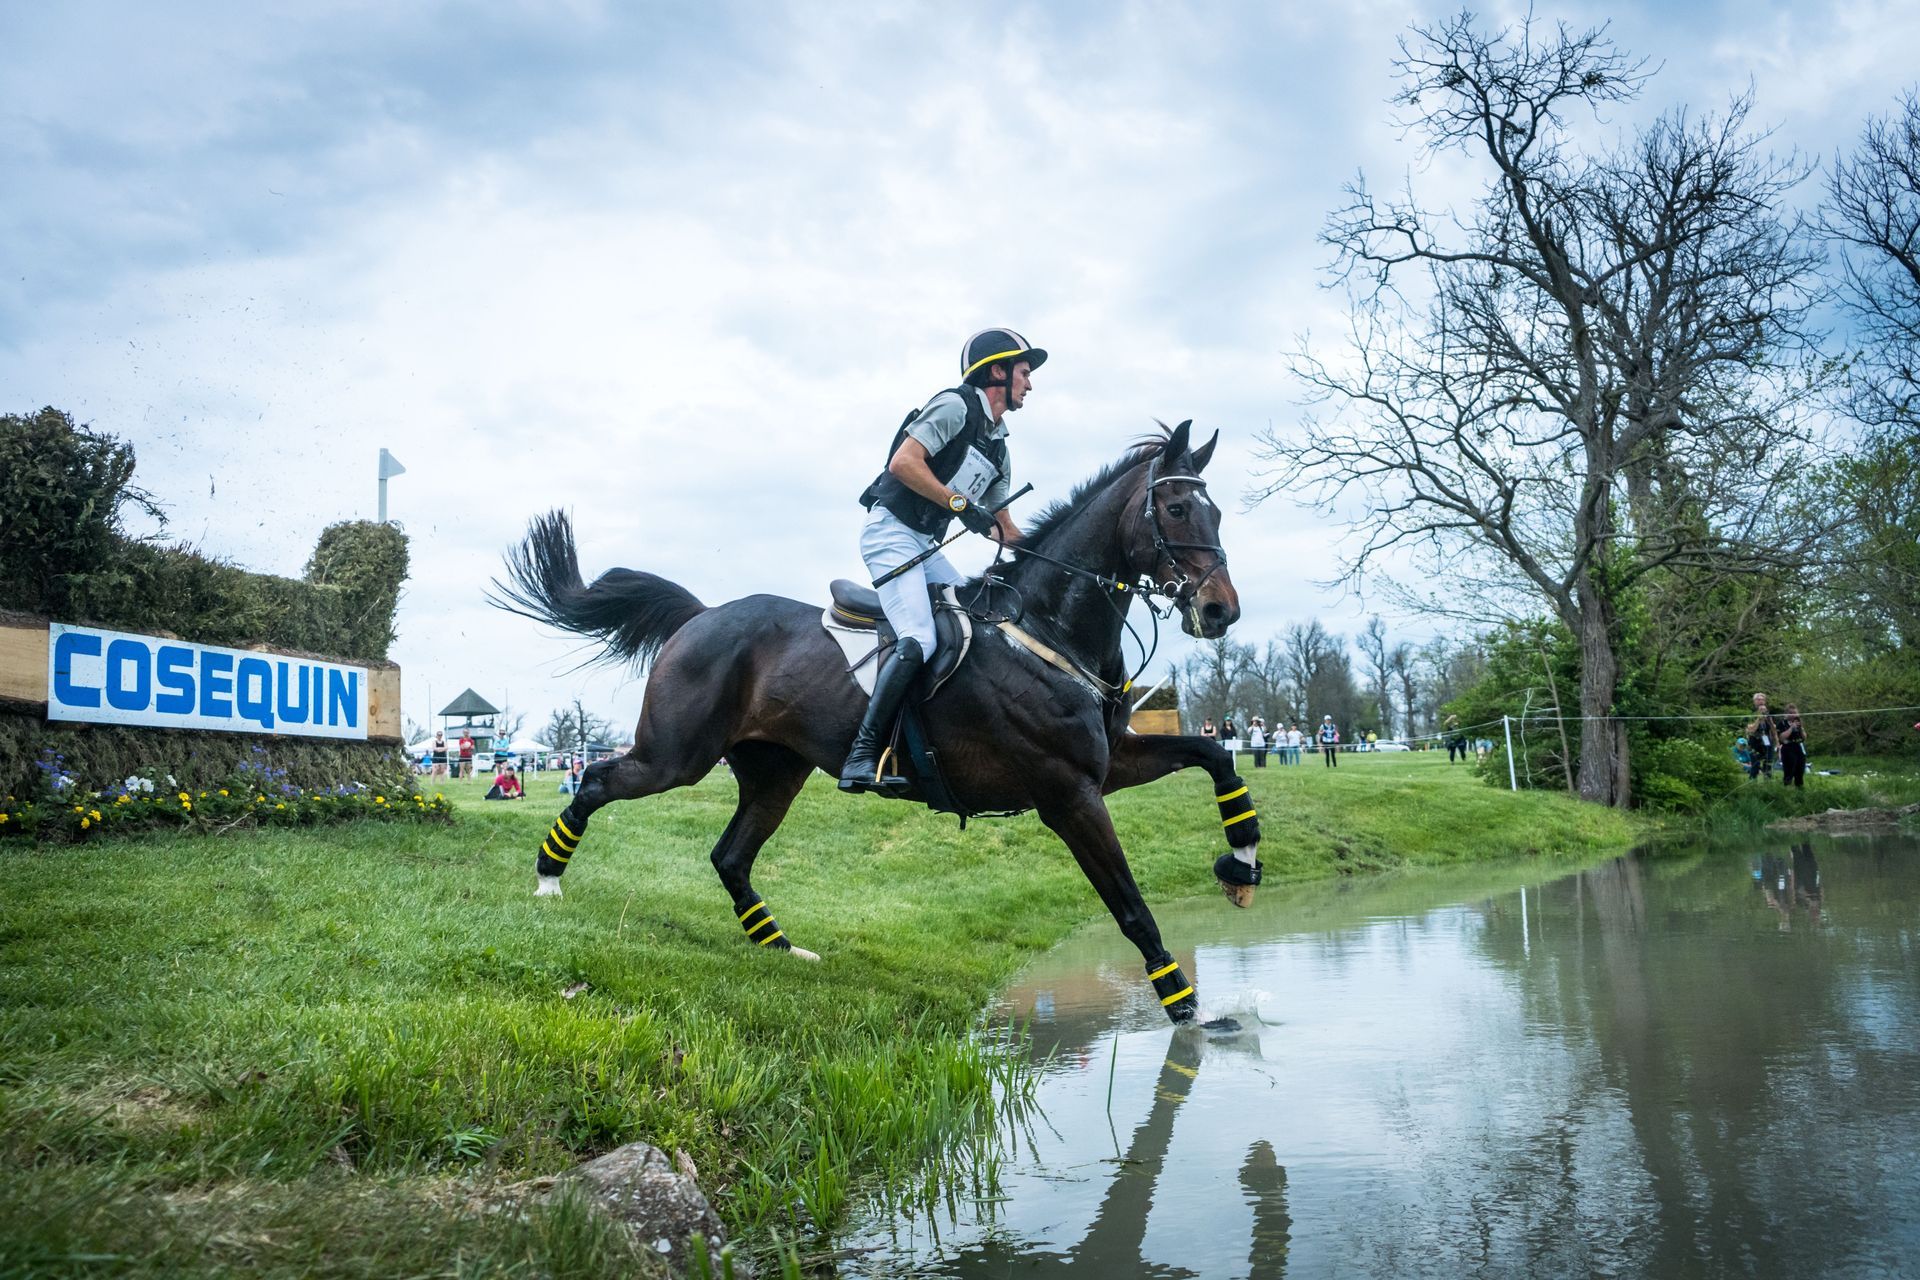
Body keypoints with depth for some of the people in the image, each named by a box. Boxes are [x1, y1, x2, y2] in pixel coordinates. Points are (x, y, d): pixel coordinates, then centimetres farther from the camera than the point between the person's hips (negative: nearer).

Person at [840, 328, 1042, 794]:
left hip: (926, 545, 10)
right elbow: (903, 463, -18)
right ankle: (862, 756, -24)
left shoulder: (998, 447, 19)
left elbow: (1004, 527, 25)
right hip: (891, 532, -10)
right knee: (918, 641, -24)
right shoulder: (955, 406, -6)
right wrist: (962, 505, -18)